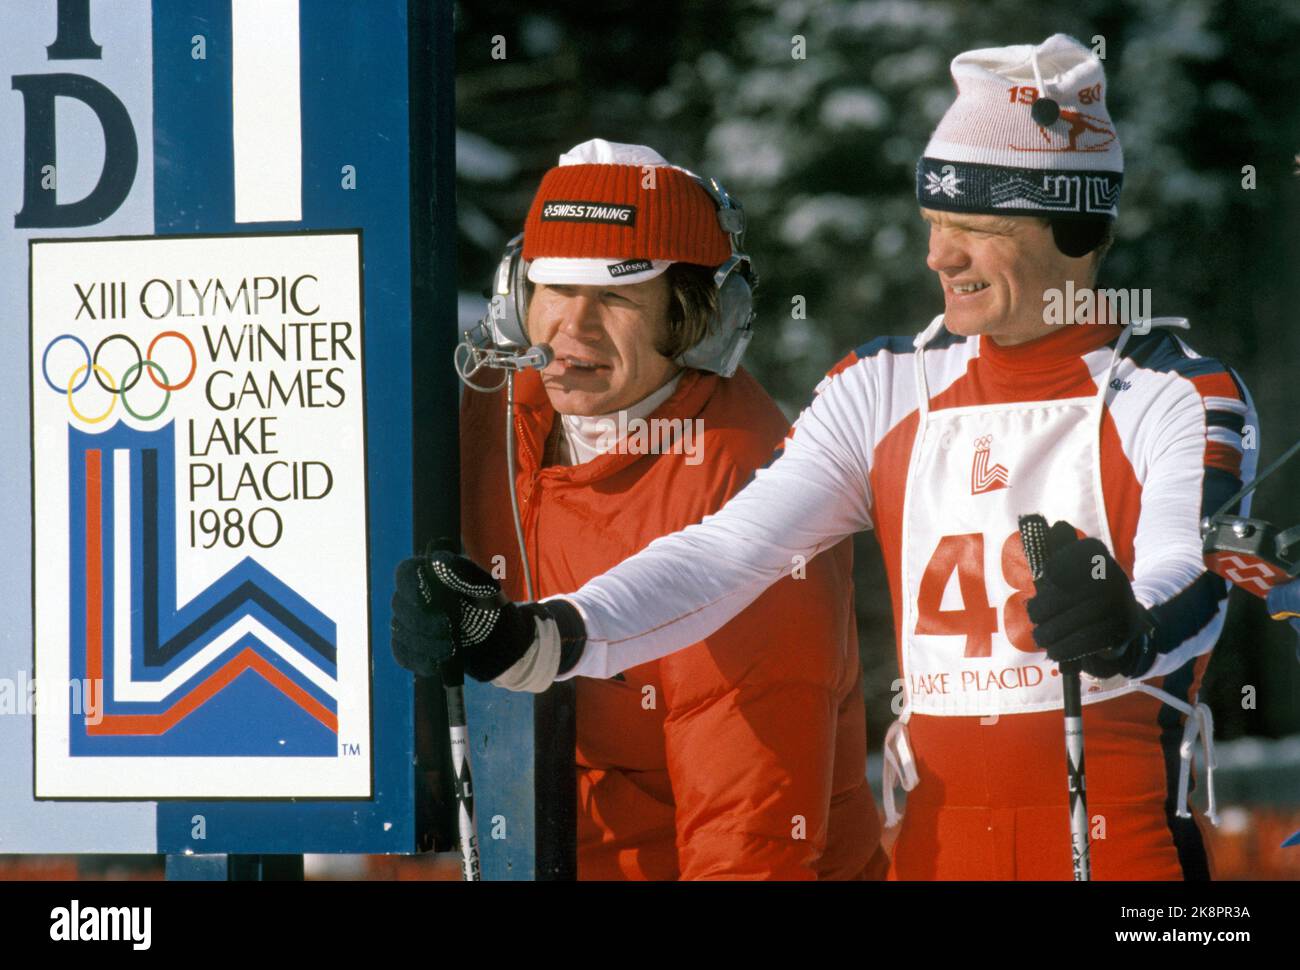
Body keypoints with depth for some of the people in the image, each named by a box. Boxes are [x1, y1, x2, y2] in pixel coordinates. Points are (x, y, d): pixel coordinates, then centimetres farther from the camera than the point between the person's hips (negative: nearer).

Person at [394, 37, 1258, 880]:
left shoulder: (1181, 396, -3)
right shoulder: (885, 391, 9)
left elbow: (1194, 587, -19)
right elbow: (733, 551, 0)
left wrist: (1130, 631, -43)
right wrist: (542, 636, -15)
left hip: (1123, 840, -4)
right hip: (937, 839, 4)